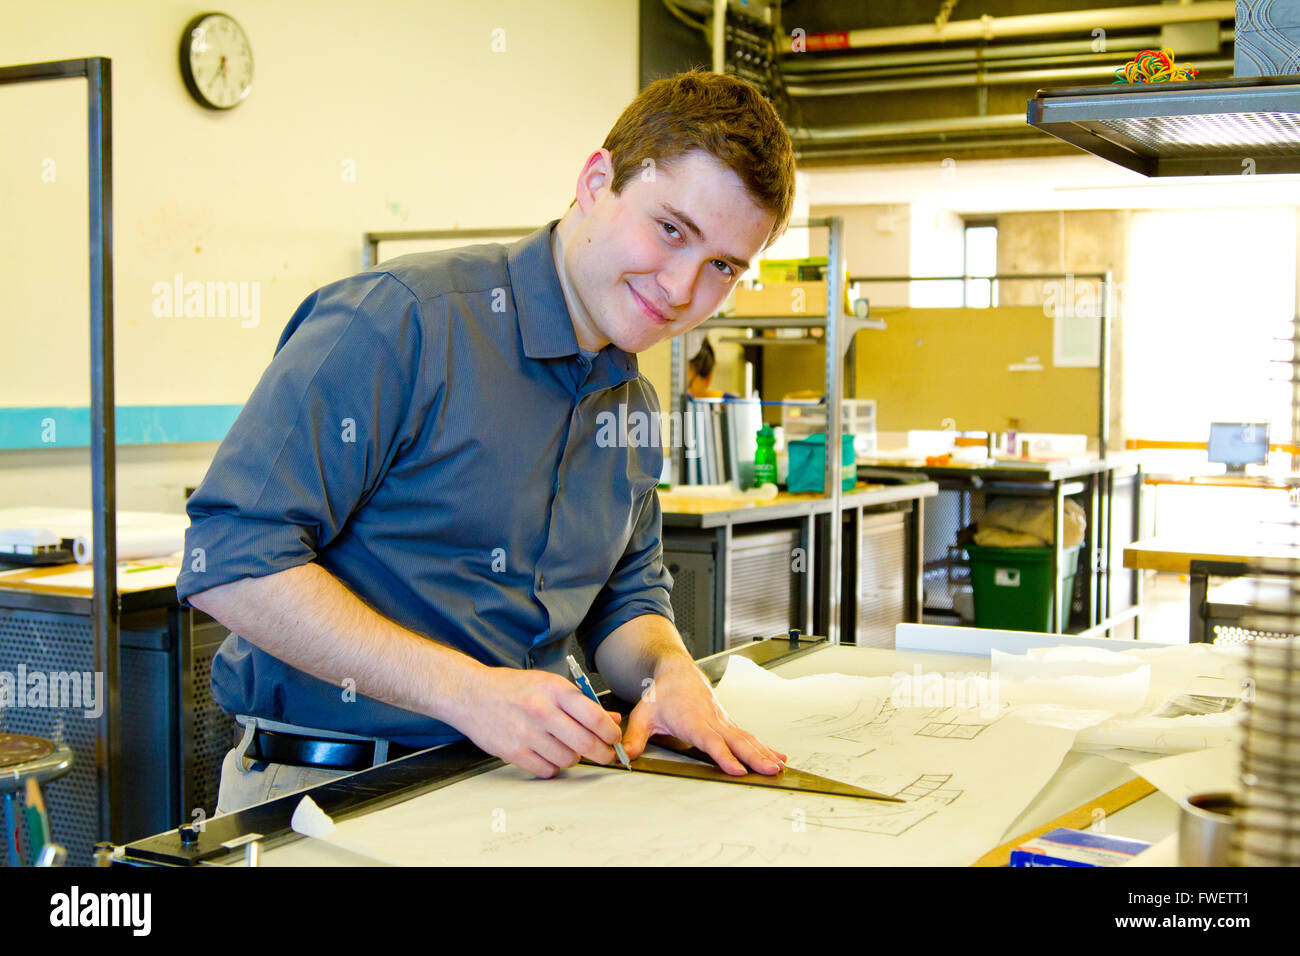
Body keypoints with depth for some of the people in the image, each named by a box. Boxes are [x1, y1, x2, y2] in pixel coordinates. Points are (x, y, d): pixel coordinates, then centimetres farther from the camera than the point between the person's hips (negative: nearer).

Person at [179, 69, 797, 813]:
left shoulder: (633, 403, 12)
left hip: (524, 778, 7)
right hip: (334, 788, -7)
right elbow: (229, 560, -19)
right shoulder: (401, 319, -15)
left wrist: (673, 671, -4)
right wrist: (468, 690, -25)